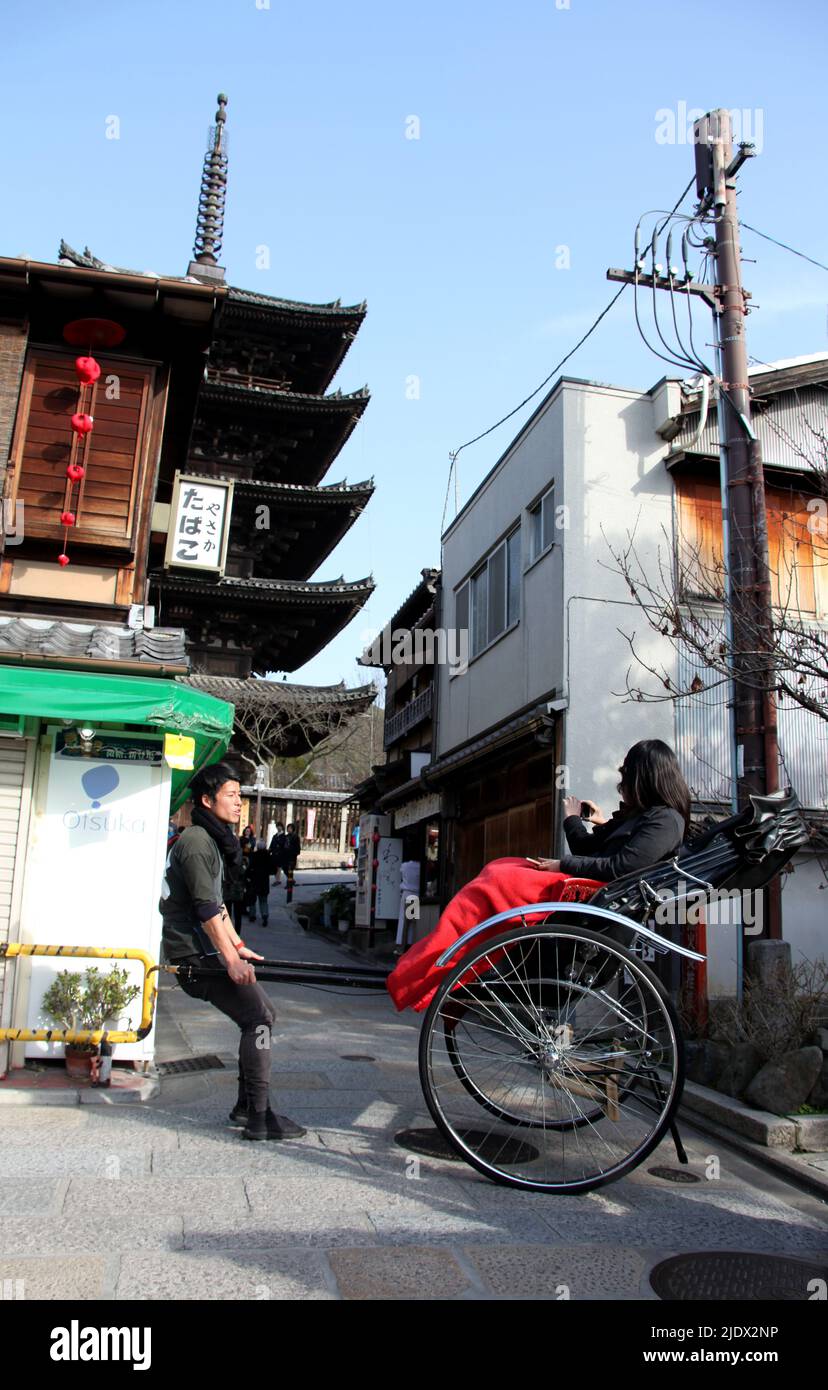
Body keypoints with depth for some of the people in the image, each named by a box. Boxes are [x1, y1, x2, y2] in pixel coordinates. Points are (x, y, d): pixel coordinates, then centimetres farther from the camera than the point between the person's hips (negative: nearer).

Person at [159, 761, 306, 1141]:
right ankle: (259, 1118, -7)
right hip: (196, 953, -10)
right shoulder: (196, 842, -14)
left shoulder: (211, 840, 18)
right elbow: (206, 907, -22)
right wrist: (232, 958, -23)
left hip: (207, 950, 10)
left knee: (263, 1012, 12)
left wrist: (237, 945, 21)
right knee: (257, 1019, -12)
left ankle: (246, 1107, 19)